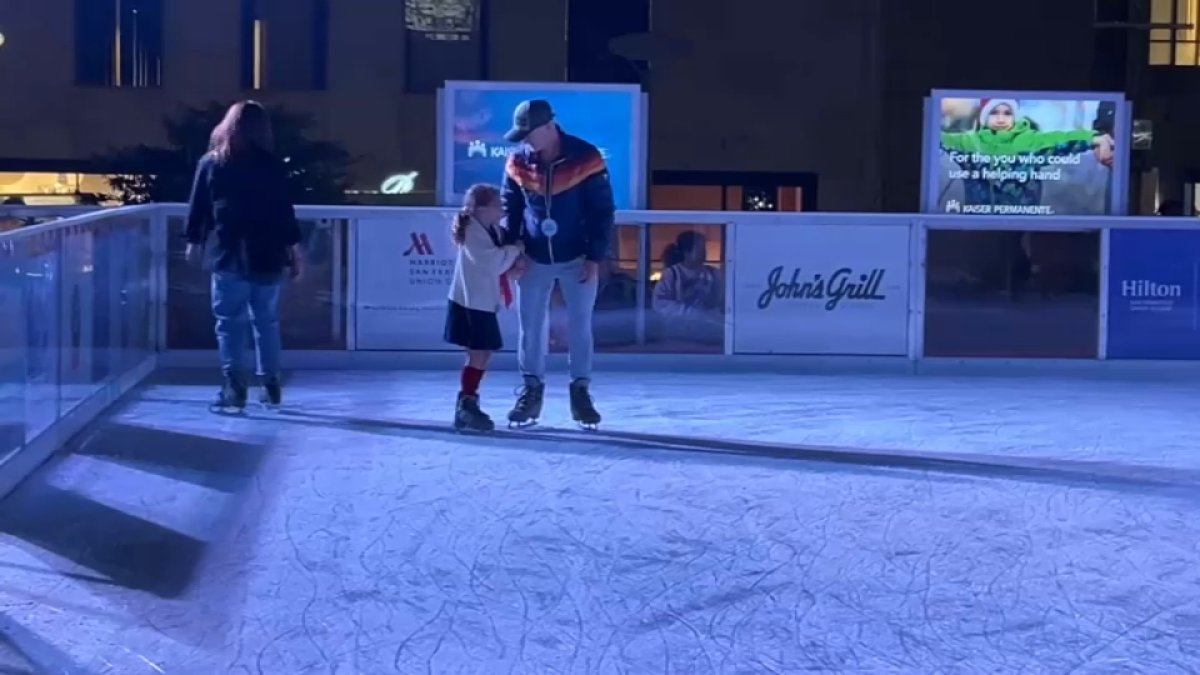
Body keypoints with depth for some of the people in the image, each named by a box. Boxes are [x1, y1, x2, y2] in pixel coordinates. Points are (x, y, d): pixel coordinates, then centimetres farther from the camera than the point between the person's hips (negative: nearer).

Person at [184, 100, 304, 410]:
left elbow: (198, 206, 6)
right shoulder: (273, 165, 1)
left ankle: (234, 385, -8)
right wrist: (294, 247, 8)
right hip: (267, 255, 1)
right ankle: (271, 384, 15)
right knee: (267, 321, 11)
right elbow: (285, 210, 2)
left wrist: (194, 241, 16)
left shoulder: (210, 162, 3)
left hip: (228, 255, -1)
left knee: (229, 322, 1)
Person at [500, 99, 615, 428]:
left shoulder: (586, 158, -17)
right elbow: (510, 208, 6)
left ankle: (580, 391, 16)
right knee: (530, 325, 6)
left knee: (580, 325, 5)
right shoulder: (517, 162, -6)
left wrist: (595, 258, -12)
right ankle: (531, 390, 18)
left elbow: (602, 211, -11)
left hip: (577, 258, -3)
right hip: (534, 259, 3)